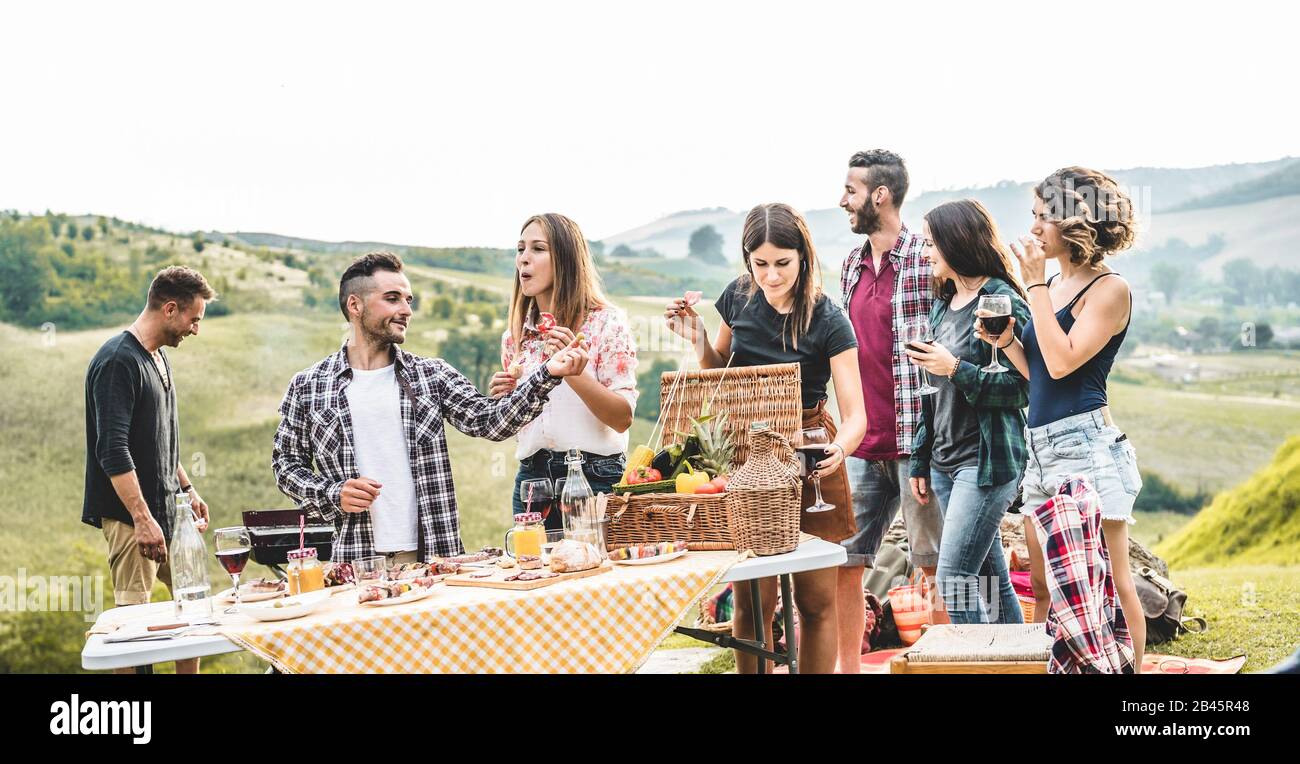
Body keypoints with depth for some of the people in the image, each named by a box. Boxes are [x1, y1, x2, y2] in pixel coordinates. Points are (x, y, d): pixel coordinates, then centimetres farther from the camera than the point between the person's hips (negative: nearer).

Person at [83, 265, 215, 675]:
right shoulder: (118, 361, -17)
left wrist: (186, 488, 22)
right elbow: (113, 450, -23)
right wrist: (143, 518, -25)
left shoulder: (158, 357, 14)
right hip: (132, 515, -10)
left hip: (168, 508, 10)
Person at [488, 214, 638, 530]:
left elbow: (623, 418, -11)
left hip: (595, 477, -4)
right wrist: (502, 399, -1)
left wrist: (573, 369, -21)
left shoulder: (606, 322, -4)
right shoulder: (515, 335, 10)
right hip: (532, 478, 4)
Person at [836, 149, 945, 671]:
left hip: (916, 441, -7)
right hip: (862, 446, 7)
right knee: (842, 562, 8)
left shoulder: (926, 261, -9)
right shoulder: (851, 266, 14)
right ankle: (847, 667, 18)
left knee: (935, 565, 3)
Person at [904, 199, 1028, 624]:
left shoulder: (1002, 302, -10)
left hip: (986, 461, -8)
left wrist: (956, 369, -20)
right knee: (990, 579, 11)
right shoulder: (944, 305, 15)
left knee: (952, 580, -10)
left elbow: (1022, 389, -15)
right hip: (945, 459, 8)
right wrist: (920, 461, 17)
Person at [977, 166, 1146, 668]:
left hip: (1086, 444, -9)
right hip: (1042, 448, 9)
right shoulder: (1053, 287, 15)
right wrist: (1006, 342, 2)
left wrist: (1036, 285, -14)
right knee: (1043, 586, 11)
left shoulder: (1109, 289, -8)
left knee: (1108, 581, -4)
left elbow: (1061, 363, -19)